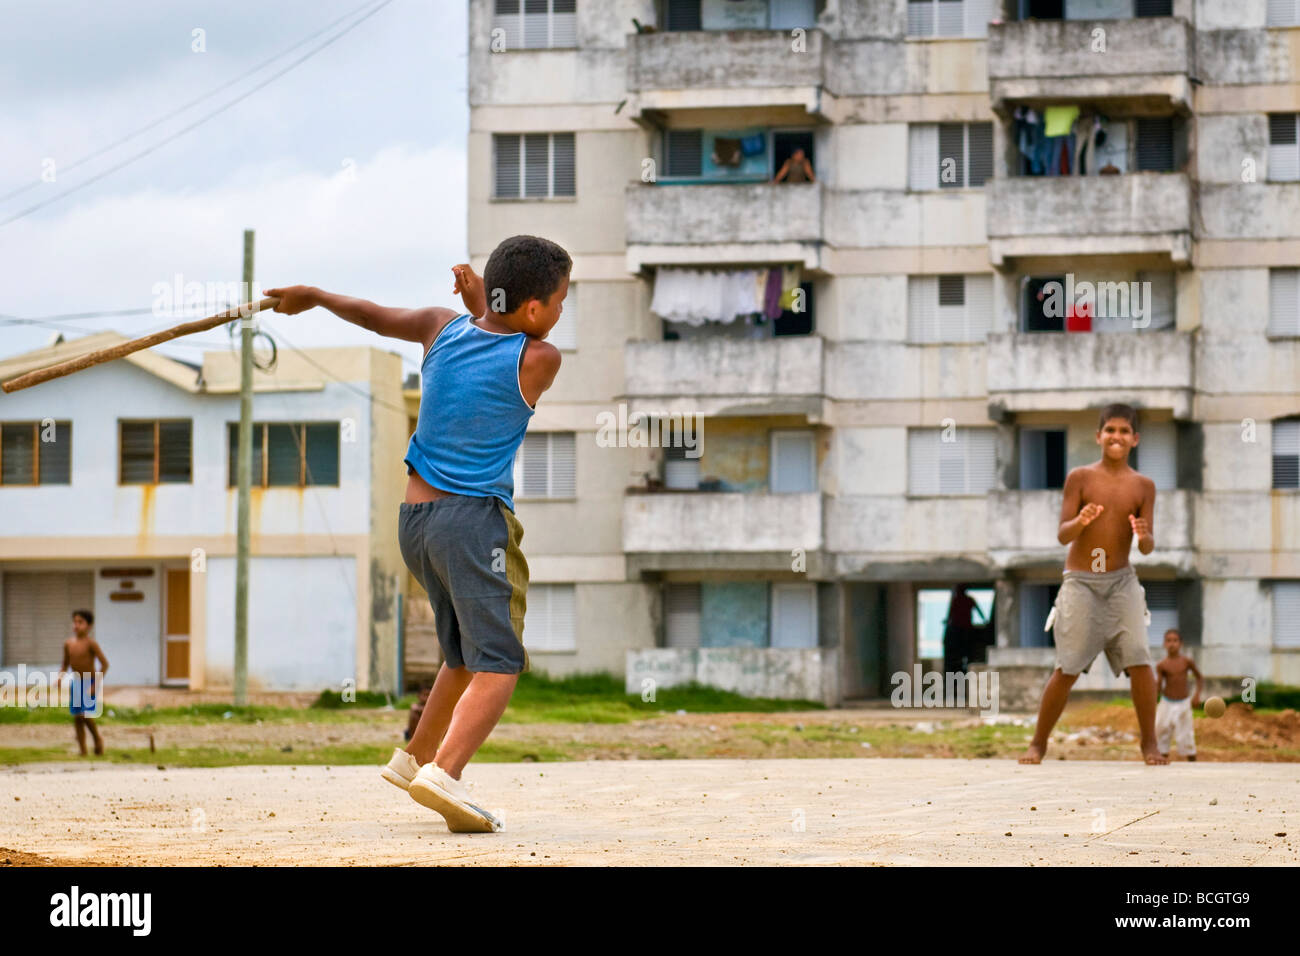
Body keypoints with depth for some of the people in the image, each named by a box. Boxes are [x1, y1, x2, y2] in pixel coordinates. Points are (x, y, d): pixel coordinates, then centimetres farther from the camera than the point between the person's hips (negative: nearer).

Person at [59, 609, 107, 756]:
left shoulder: (91, 643, -14)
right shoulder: (68, 643, 2)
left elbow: (105, 664, -14)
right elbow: (65, 664, 15)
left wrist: (96, 684, -18)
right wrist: (60, 676, -4)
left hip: (90, 683, -6)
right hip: (76, 683, 6)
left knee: (85, 714, -19)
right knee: (77, 718, 4)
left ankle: (98, 739, 8)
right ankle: (83, 751, 11)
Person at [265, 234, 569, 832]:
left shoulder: (444, 327, 5)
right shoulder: (538, 361, -11)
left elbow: (376, 317, 23)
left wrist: (316, 297, 40)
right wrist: (481, 307, 15)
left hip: (415, 517, 8)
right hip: (474, 519, -8)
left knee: (466, 656, 25)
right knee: (499, 665, -13)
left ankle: (416, 757, 35)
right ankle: (443, 774, -33)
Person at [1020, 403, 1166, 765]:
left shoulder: (1143, 486, 5)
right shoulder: (1079, 478, 0)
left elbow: (1147, 548, 4)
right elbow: (1062, 535, -4)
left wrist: (1144, 537, -20)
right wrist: (1080, 521, -26)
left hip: (1121, 582, 1)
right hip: (1080, 582, -1)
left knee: (1139, 660, -12)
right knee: (1067, 669, -3)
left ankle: (1149, 744, -3)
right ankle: (1038, 742, 10)